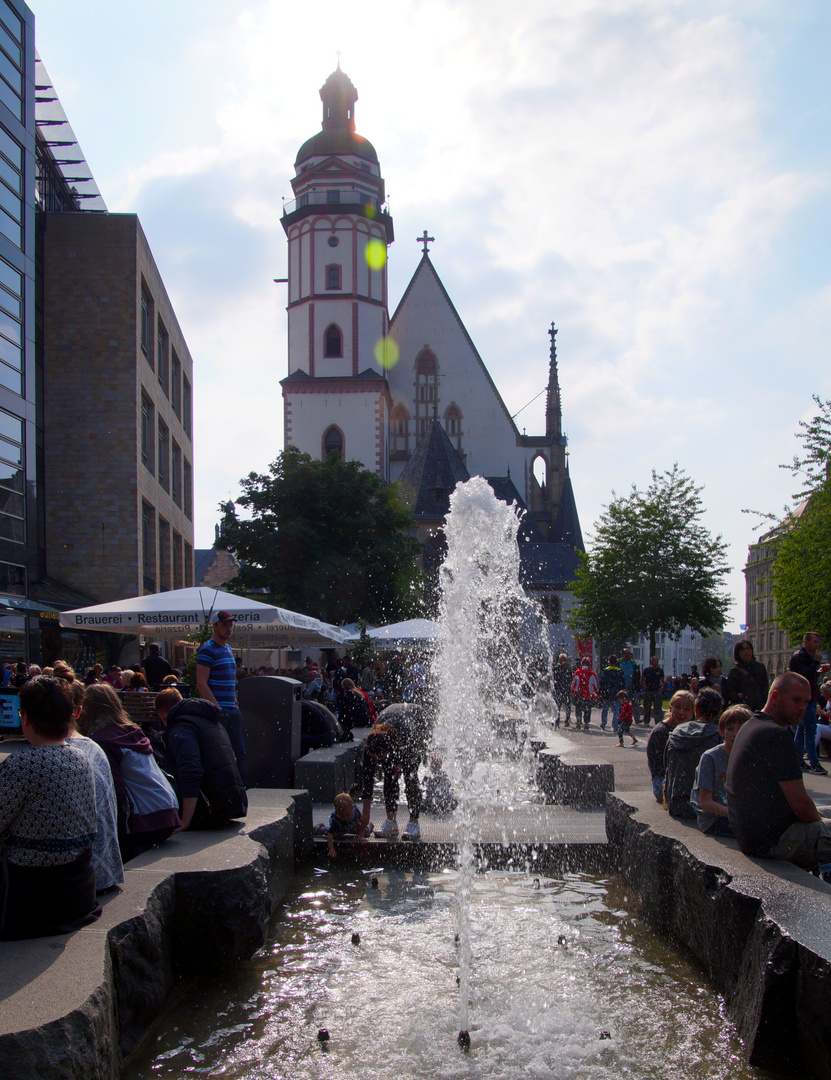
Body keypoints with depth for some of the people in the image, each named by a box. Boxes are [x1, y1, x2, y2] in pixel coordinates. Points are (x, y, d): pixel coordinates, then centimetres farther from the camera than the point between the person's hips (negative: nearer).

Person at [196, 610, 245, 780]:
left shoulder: (228, 649, 18)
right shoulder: (208, 650, -9)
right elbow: (201, 683, -16)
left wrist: (236, 705, 17)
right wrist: (217, 708, -20)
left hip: (232, 711, 9)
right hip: (217, 711, -9)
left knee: (239, 752, 11)